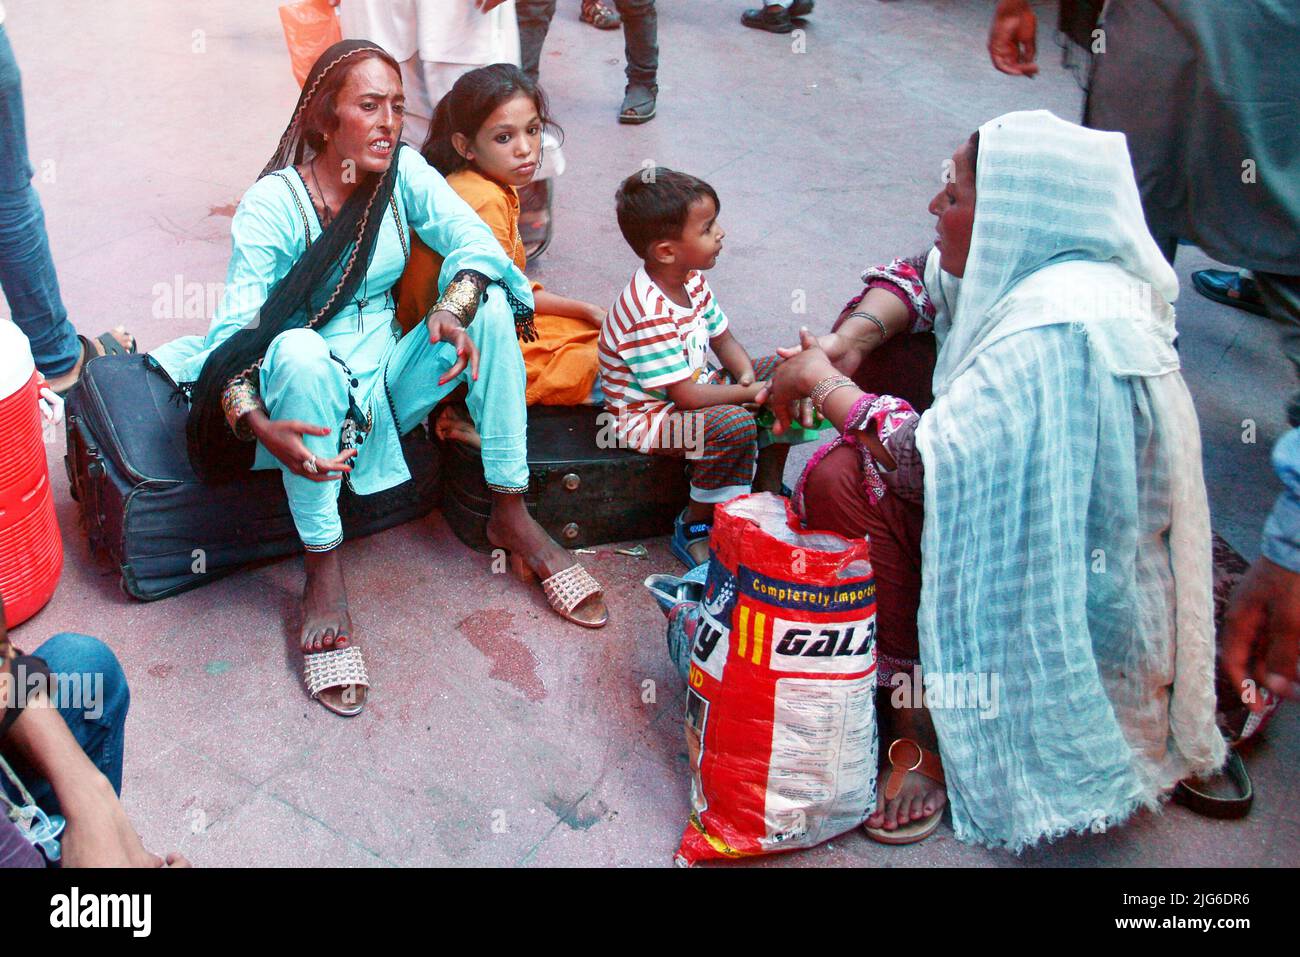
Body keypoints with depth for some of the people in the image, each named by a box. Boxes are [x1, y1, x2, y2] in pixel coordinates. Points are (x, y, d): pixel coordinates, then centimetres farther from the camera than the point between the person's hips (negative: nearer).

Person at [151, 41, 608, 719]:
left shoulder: (404, 171, -3)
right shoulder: (272, 205, -15)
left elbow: (473, 242, -13)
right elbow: (233, 331, -20)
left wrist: (454, 307, -36)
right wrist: (259, 426, -39)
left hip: (387, 378, 4)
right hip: (312, 387, -4)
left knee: (490, 305, -18)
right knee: (298, 350, -38)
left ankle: (511, 516, -11)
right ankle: (323, 571, -26)